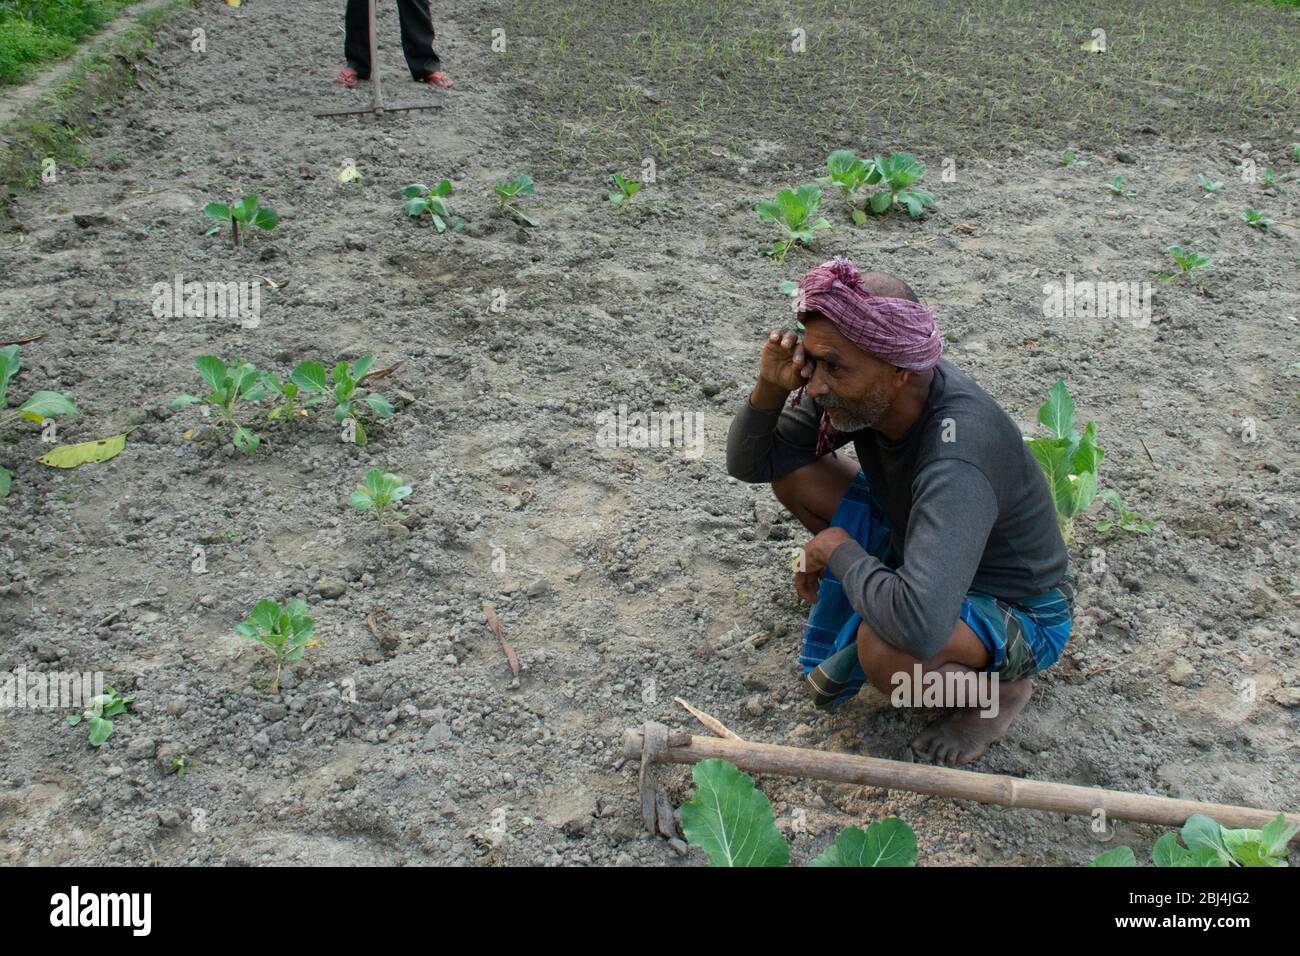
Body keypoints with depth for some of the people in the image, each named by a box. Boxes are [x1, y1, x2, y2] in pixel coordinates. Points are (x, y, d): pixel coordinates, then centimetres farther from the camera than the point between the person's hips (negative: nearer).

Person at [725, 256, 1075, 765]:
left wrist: (840, 550, -33)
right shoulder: (860, 389, -17)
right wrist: (770, 389, -27)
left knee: (883, 649, -37)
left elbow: (918, 627, -52)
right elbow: (749, 463, -6)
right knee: (793, 473, -6)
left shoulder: (957, 458, -41)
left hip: (1019, 613, -7)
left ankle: (1001, 686, -5)